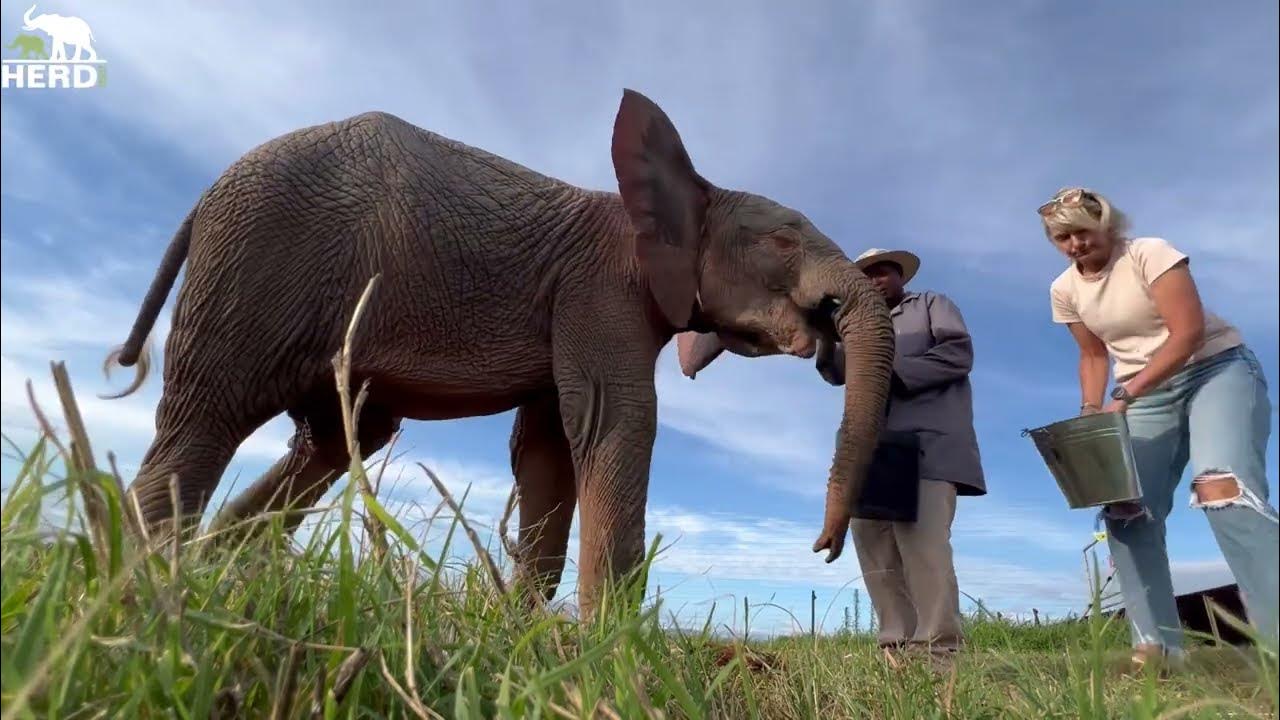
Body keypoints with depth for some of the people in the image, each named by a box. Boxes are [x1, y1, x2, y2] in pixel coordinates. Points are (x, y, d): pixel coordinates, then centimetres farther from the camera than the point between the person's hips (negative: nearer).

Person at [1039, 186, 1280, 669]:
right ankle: (1156, 646, -8)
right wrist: (1091, 411, -1)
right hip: (1144, 395, 6)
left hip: (1216, 370, -5)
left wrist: (1125, 396, -25)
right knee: (1125, 510, -9)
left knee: (1223, 487, -30)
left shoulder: (1149, 253, -13)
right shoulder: (1064, 290, 3)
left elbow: (1189, 331, -20)